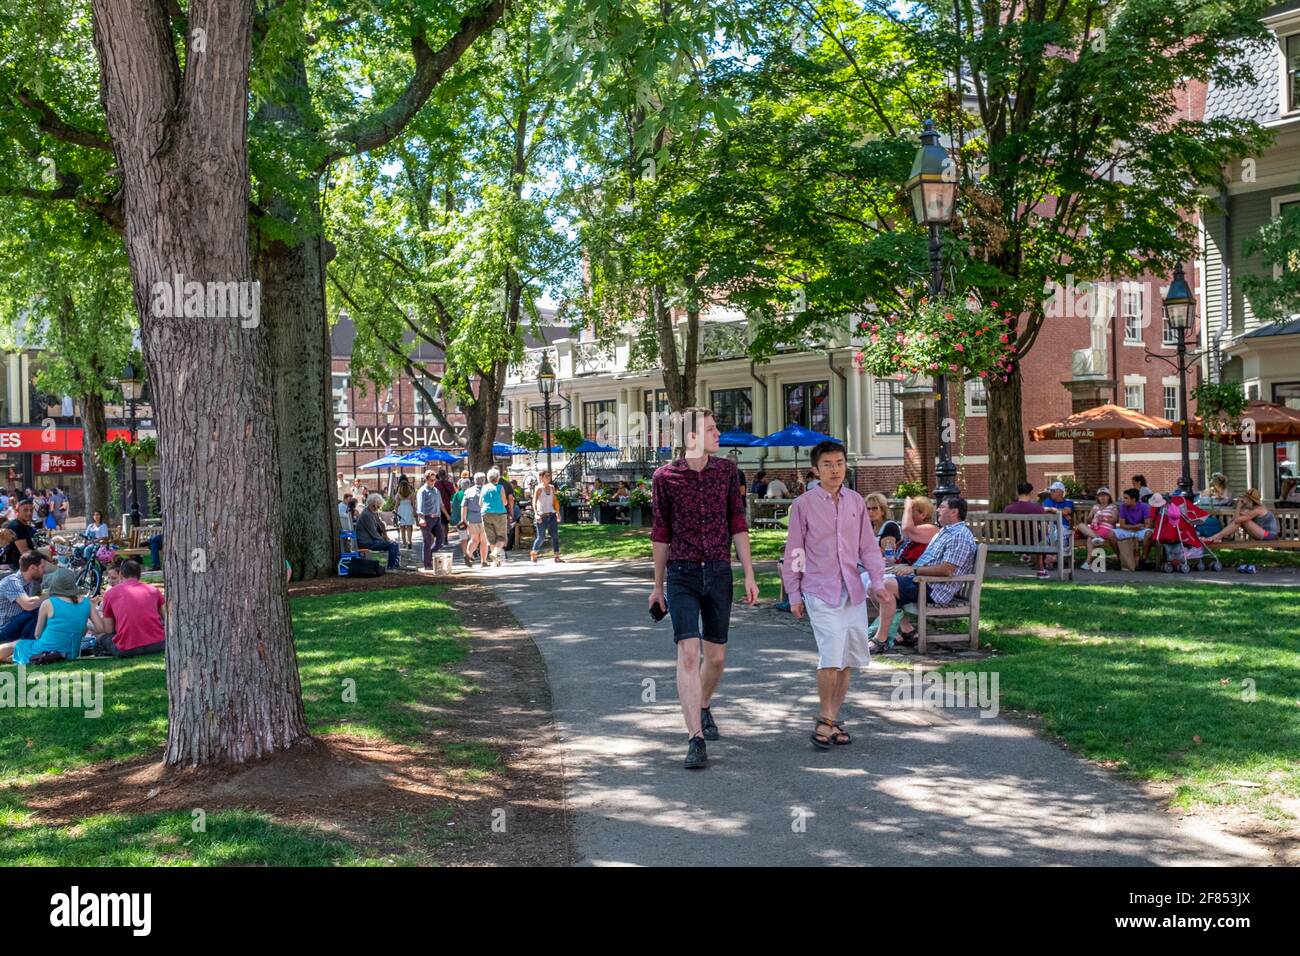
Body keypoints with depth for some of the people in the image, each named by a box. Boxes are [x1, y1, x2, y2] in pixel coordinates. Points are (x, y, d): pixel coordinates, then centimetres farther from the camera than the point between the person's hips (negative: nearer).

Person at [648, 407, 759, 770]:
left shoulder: (726, 470, 3)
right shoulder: (665, 477, -3)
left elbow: (738, 524, 6)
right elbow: (660, 534, 5)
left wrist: (749, 574, 1)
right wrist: (658, 585, 9)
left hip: (719, 572, 3)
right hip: (682, 575, -3)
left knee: (716, 655, 11)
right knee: (688, 653, -13)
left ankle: (703, 707, 40)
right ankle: (696, 739, -13)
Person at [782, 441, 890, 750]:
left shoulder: (856, 502, 8)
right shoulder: (803, 505, -3)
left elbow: (868, 546, 13)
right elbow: (793, 552, 1)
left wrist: (877, 582, 2)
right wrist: (793, 594, 1)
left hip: (853, 591, 5)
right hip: (820, 592, -5)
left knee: (848, 659, 9)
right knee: (832, 655, -16)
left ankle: (833, 719, 22)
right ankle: (825, 721, -1)